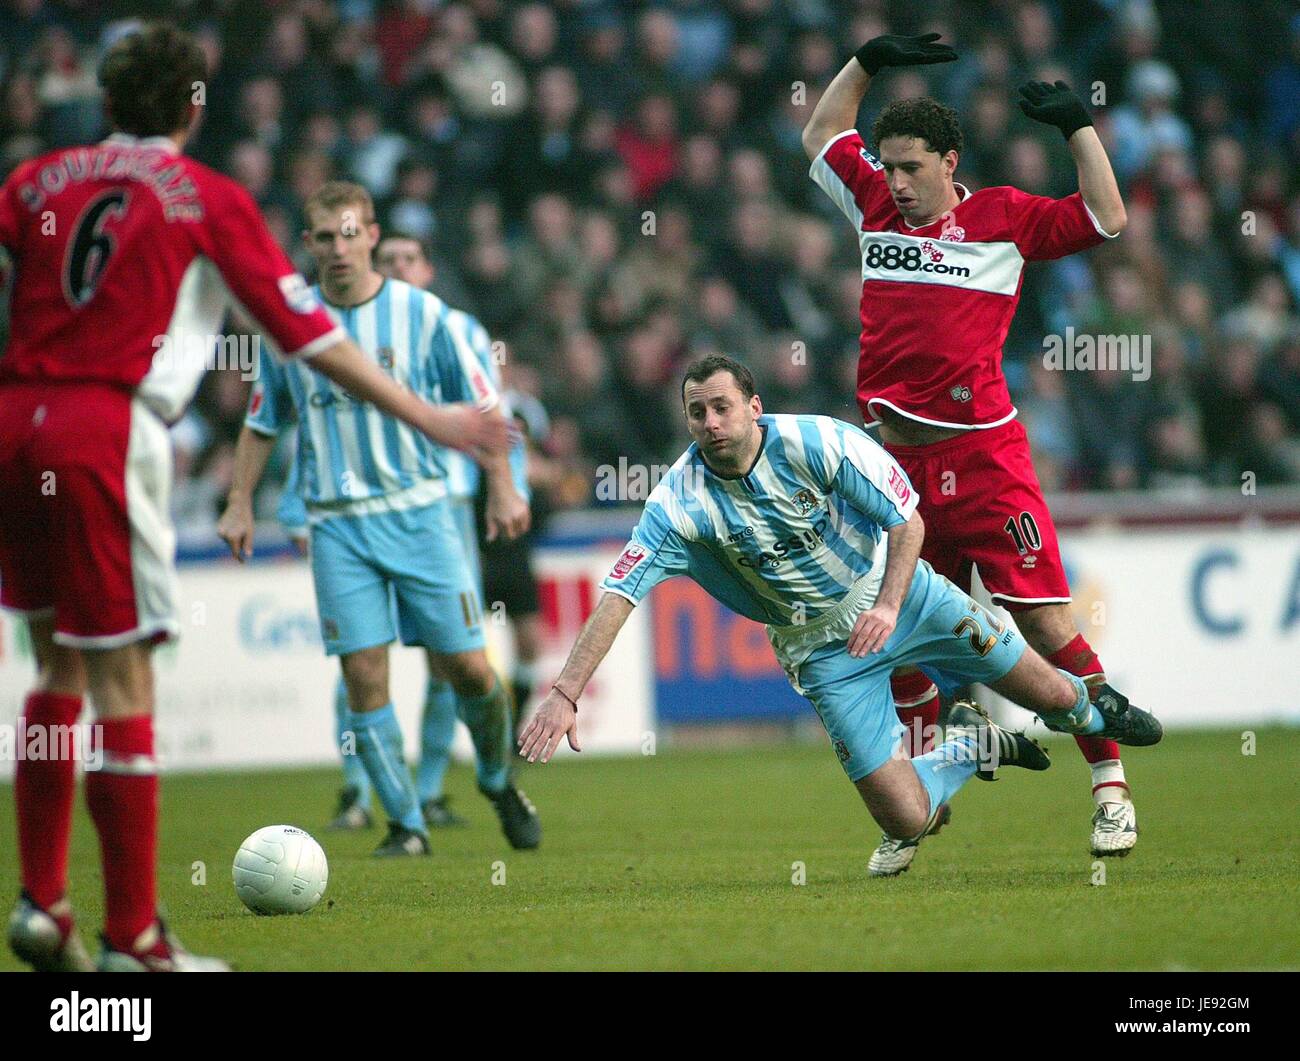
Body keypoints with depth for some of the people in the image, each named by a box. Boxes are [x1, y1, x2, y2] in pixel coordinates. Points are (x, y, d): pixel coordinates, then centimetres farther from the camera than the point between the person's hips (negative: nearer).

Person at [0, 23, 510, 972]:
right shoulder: (210, 200, 4)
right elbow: (311, 334, 3)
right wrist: (427, 419, 8)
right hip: (103, 432, -5)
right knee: (123, 682, -1)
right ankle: (131, 938, 3)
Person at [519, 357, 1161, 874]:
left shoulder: (818, 443, -23)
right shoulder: (678, 504, -22)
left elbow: (907, 519, -15)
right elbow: (617, 596, -26)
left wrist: (888, 606, -31)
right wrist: (565, 693, -36)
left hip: (904, 594, 0)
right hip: (822, 649, 0)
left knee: (1052, 697, 7)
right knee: (907, 822, -9)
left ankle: (1089, 710, 47)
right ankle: (975, 745, 24)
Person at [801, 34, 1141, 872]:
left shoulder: (1003, 217, 1)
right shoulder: (876, 206, 12)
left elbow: (1106, 221, -1)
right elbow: (823, 133, 27)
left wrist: (1078, 127, -3)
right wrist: (868, 62, 19)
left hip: (982, 453, -5)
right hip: (898, 457, 5)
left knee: (1045, 623, -9)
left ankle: (1111, 787, -3)